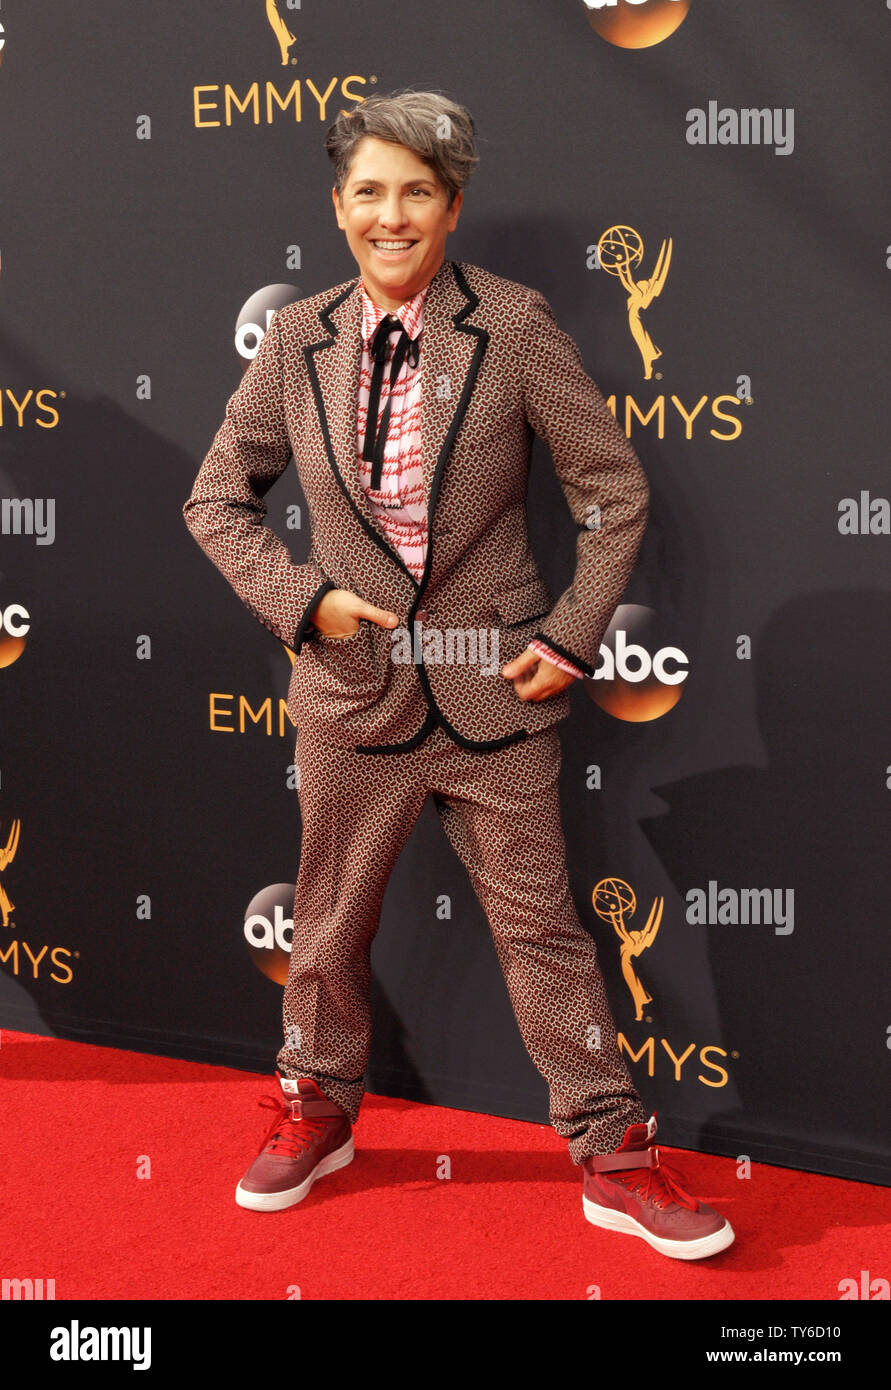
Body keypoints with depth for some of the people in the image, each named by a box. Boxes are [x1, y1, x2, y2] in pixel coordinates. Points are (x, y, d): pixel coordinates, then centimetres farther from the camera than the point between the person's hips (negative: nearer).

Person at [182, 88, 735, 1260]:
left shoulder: (515, 326, -7)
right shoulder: (297, 341, 0)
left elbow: (615, 487, -3)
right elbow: (217, 500, 8)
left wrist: (574, 634, -7)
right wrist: (300, 598, -6)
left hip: (497, 691, -2)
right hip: (353, 691, 2)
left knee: (541, 924, 6)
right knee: (330, 922, 16)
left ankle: (615, 1157, 21)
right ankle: (318, 1108, 40)